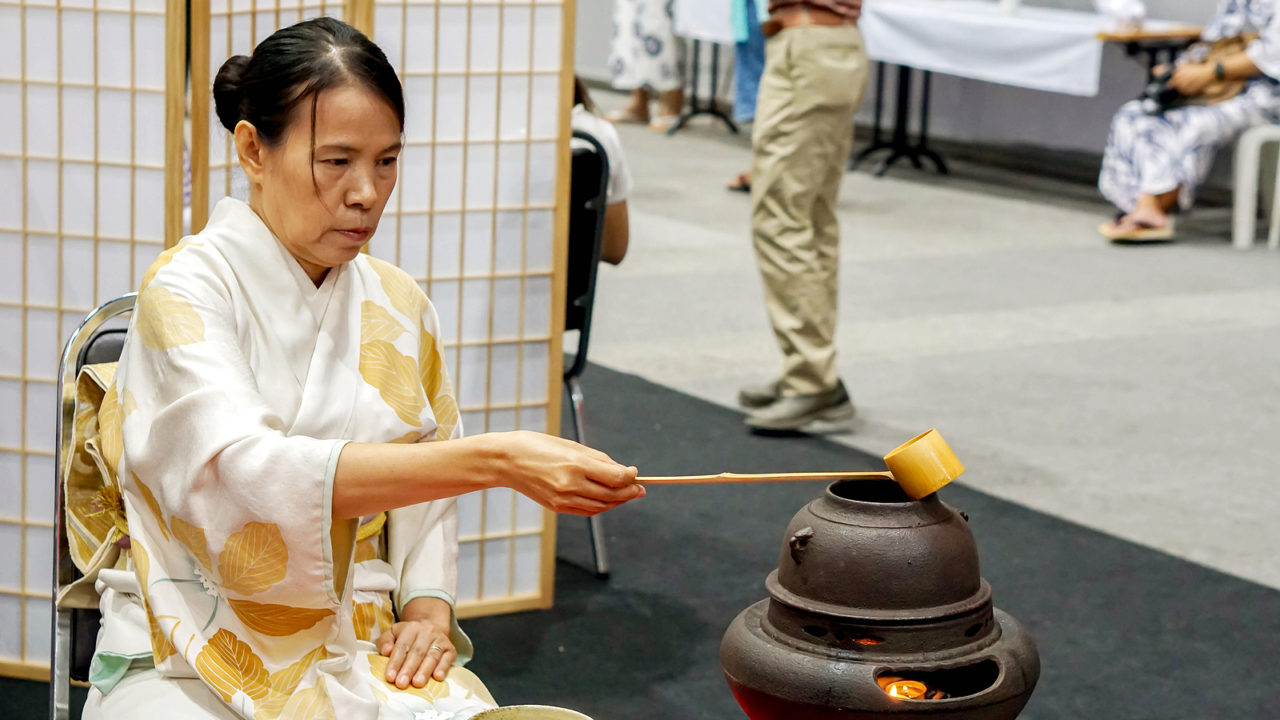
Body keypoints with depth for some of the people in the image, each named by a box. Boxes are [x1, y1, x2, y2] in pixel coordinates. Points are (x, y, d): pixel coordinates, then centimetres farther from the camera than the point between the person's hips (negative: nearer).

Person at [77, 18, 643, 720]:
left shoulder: (397, 305, 9)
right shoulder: (187, 288, -9)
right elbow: (248, 470, -26)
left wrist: (428, 609, -3)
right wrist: (496, 461, -34)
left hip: (358, 646, 4)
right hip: (193, 656, -4)